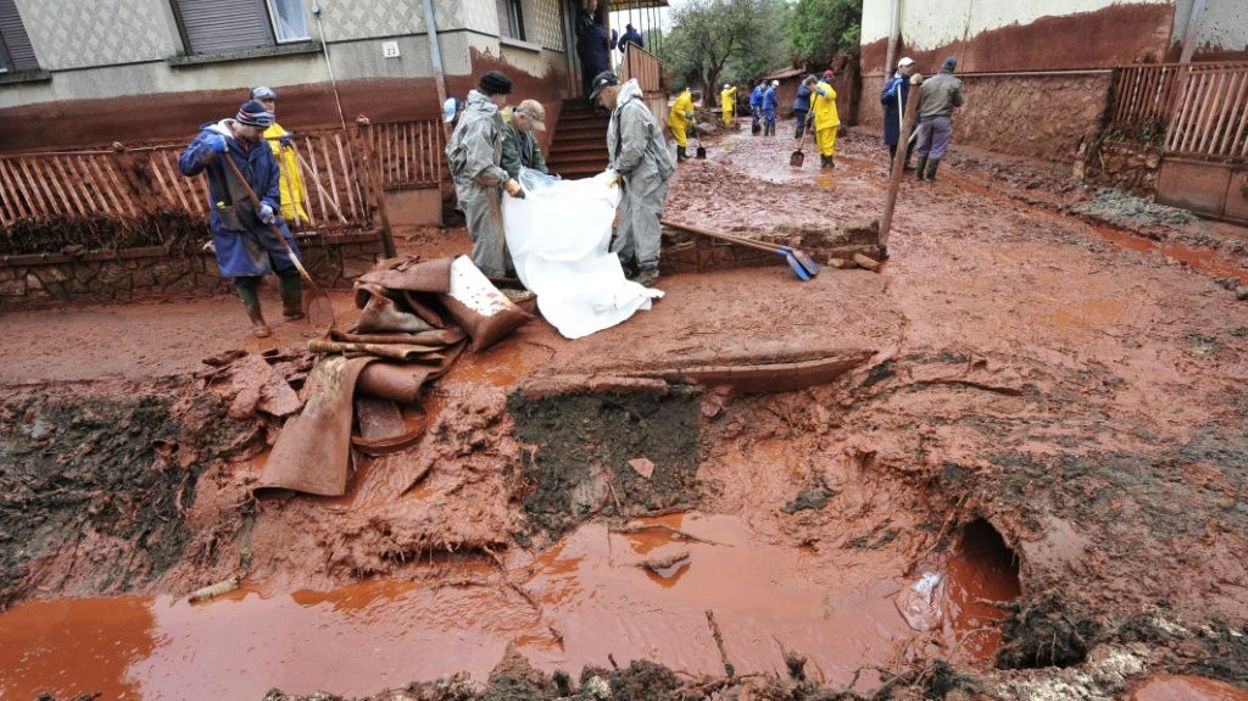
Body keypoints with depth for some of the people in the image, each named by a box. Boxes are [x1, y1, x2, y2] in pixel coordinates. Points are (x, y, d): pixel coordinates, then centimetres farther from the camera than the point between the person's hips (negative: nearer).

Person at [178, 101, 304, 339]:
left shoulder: (261, 146, 4)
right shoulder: (210, 137, -9)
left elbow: (273, 177, 5)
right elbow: (185, 166, -16)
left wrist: (270, 204, -12)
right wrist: (207, 150, -34)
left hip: (264, 217, 5)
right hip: (232, 221, -5)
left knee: (289, 261, 9)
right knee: (246, 272, -2)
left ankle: (293, 306, 29)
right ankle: (256, 320, 13)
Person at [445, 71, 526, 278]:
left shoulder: (478, 113, 14)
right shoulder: (480, 121, -20)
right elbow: (480, 166, -26)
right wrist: (506, 181, -19)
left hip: (483, 188, 11)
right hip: (478, 190, -11)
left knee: (496, 238, 17)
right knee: (488, 242, -5)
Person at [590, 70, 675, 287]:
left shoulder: (632, 109, -21)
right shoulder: (621, 108, 13)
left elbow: (633, 150, -25)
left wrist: (618, 169, -11)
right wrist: (613, 169, 10)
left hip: (648, 175, -10)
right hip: (634, 175, 10)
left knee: (644, 221, -5)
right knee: (627, 218, 15)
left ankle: (649, 269, 3)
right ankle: (620, 260, 25)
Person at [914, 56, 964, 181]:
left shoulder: (927, 82, 5)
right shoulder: (955, 83, -2)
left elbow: (918, 101, 9)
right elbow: (958, 103, 4)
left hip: (926, 118, 3)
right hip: (943, 119, -2)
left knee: (923, 148, 12)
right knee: (937, 149, 3)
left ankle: (919, 174, 13)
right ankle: (930, 176, 3)